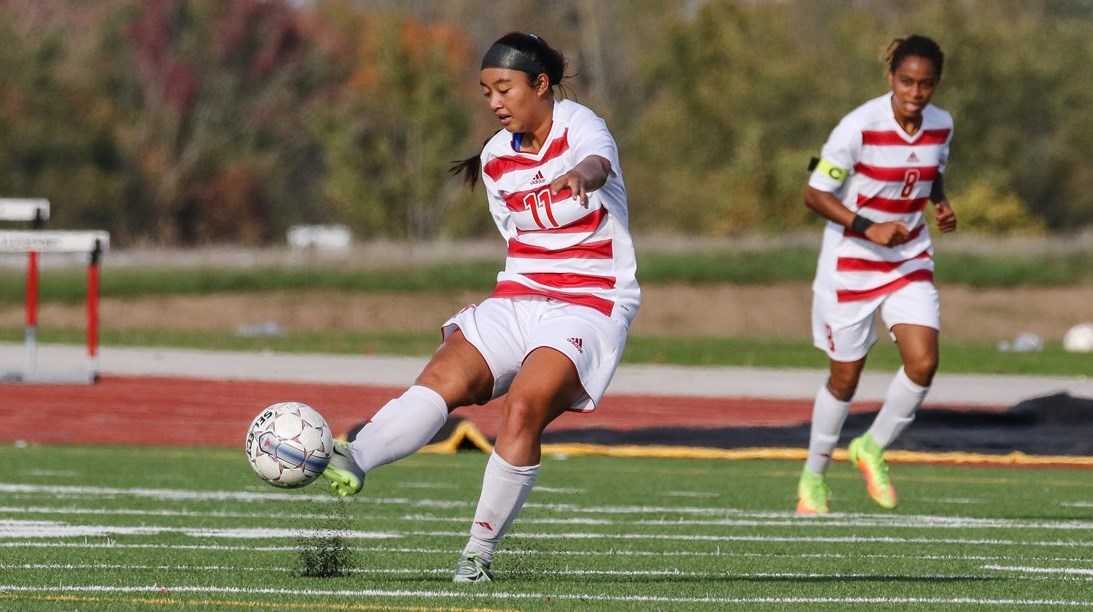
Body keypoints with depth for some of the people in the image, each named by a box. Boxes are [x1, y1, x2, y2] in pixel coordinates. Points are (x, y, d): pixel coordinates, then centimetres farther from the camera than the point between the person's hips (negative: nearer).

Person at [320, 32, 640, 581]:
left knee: (523, 407, -27)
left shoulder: (579, 127, -9)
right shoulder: (496, 159, 12)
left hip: (588, 305, -6)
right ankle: (353, 463, -44)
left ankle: (479, 552, -18)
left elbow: (598, 163, -34)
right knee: (443, 376, -21)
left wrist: (578, 177, -57)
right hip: (515, 303, 6)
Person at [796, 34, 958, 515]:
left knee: (923, 363, -14)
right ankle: (813, 476, 28)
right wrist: (869, 228, -26)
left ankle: (872, 448, 11)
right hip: (851, 262, -4)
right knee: (845, 377, 5)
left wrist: (941, 205, -4)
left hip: (910, 261, 4)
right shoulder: (860, 127, -21)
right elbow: (815, 194, -16)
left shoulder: (941, 126, -4)